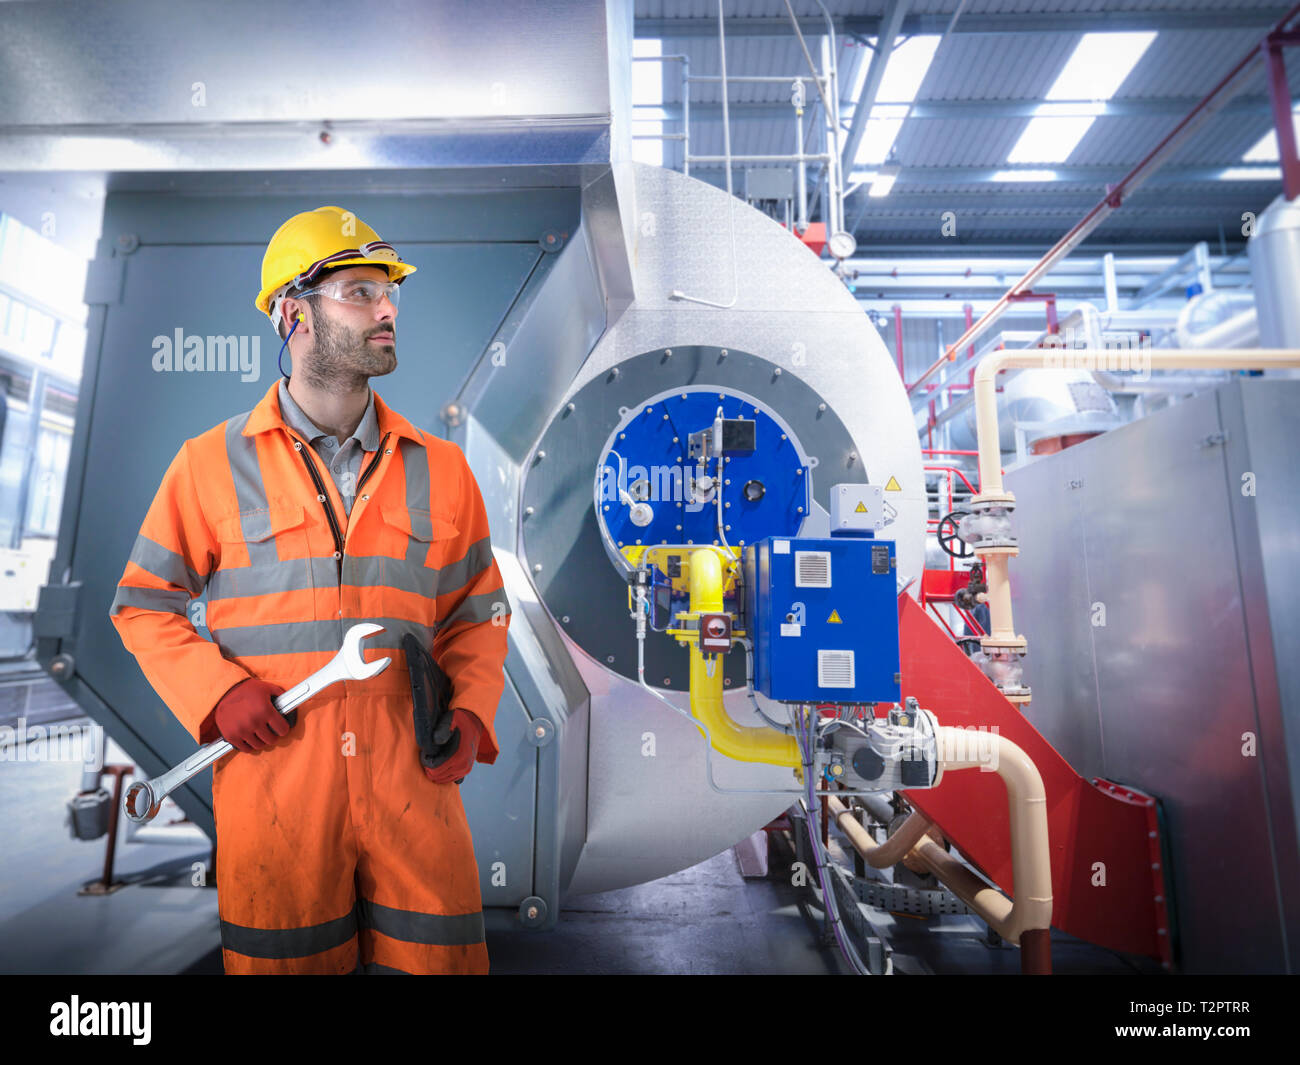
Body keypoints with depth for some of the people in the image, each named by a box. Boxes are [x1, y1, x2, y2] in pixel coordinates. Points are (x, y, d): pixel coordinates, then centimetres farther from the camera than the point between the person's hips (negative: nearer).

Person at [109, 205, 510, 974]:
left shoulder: (440, 468, 4)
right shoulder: (213, 463, 1)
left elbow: (478, 612, 9)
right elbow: (145, 602, 9)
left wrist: (470, 712, -5)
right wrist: (215, 692, -7)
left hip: (414, 782, 1)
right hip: (274, 782, -1)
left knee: (436, 955, 9)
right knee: (284, 962, 15)